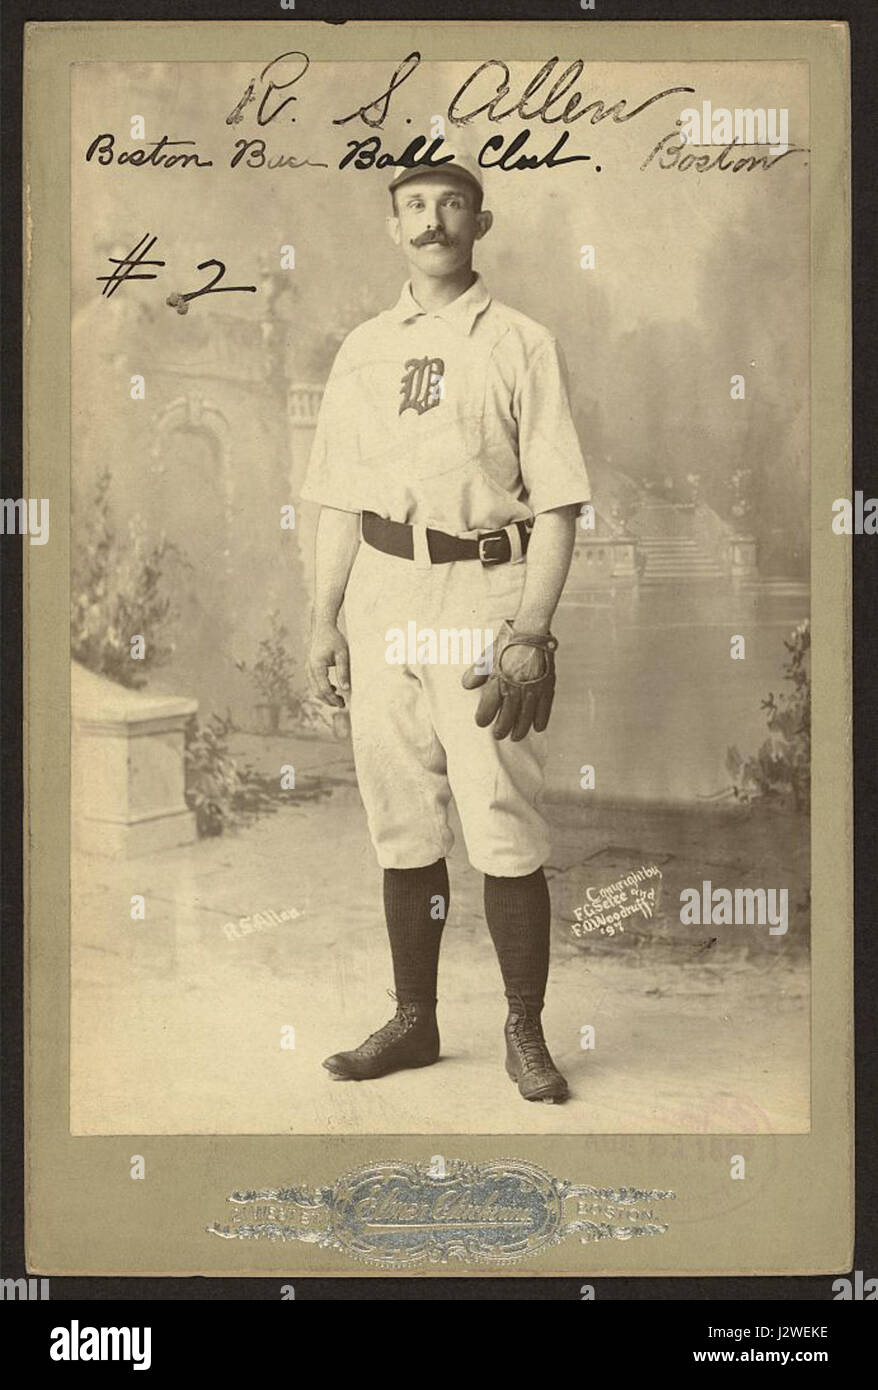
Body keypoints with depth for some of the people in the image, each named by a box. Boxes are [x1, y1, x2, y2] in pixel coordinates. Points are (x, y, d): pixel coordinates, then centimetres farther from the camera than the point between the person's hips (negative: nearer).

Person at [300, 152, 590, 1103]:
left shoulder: (522, 345, 2)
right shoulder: (361, 350, 16)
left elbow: (557, 505, -4)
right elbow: (341, 500, 16)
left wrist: (531, 631, -13)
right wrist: (325, 621, 9)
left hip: (485, 593, -4)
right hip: (383, 595, 4)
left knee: (503, 828, -5)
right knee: (402, 825, 9)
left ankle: (525, 1034, 7)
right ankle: (413, 1022, 20)